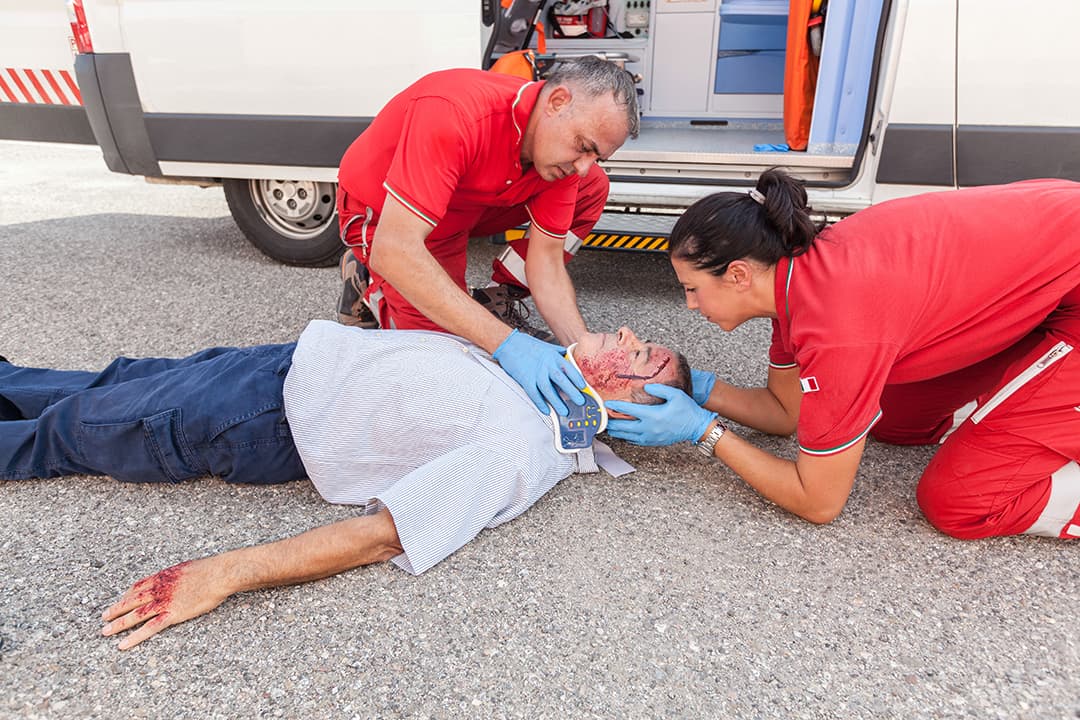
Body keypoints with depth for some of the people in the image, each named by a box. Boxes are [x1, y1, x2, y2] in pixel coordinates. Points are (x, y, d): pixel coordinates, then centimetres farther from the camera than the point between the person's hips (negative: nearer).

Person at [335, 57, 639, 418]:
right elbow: (394, 250, -45)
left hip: (469, 203, 6)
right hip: (382, 213, -6)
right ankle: (369, 286, 8)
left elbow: (546, 263, -14)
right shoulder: (454, 112, -40)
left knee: (593, 190, -6)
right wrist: (506, 342, -50)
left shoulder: (563, 150, -18)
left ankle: (495, 303, -1)